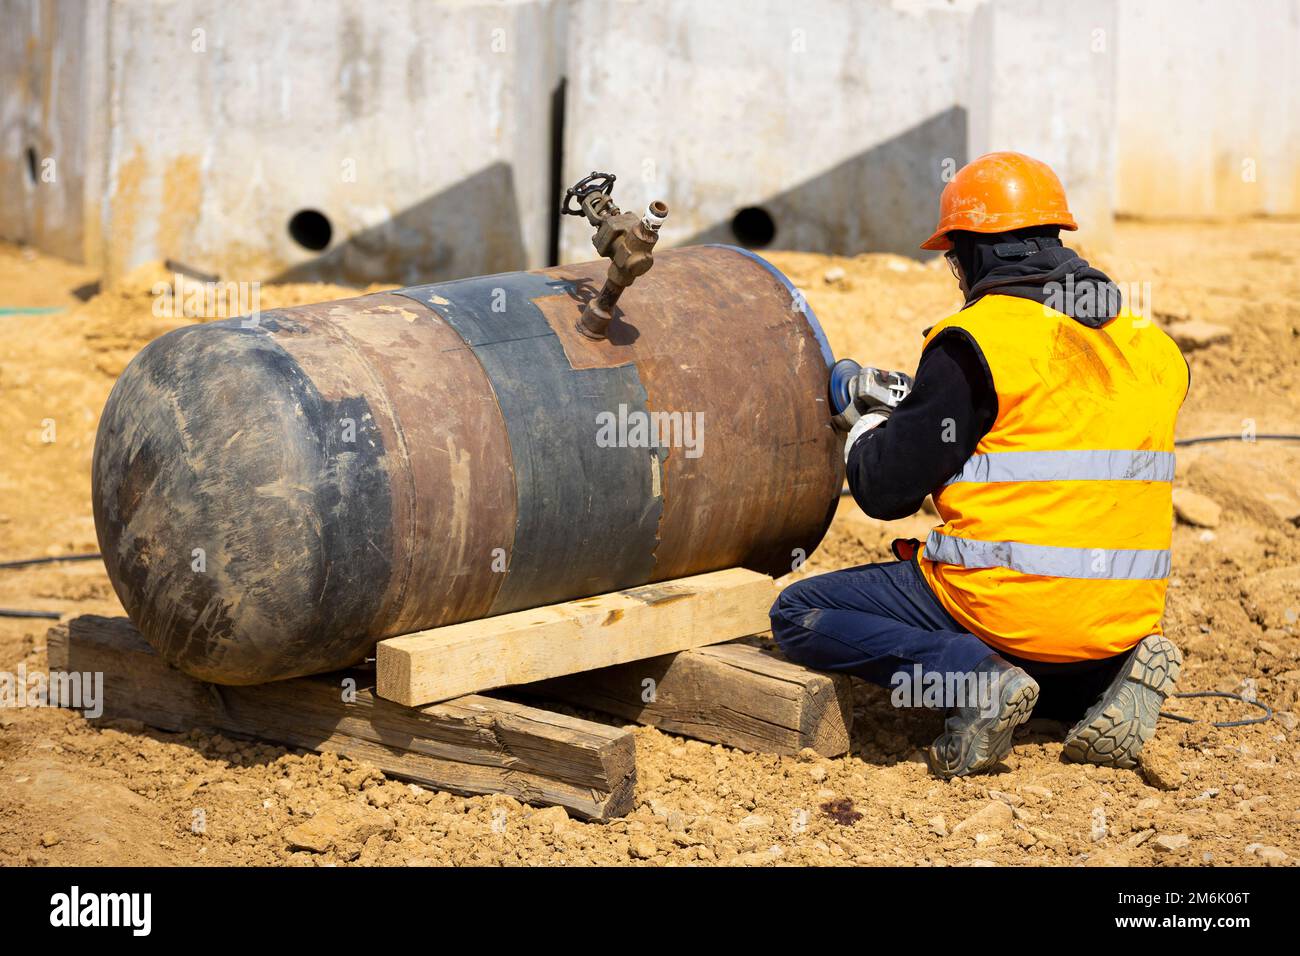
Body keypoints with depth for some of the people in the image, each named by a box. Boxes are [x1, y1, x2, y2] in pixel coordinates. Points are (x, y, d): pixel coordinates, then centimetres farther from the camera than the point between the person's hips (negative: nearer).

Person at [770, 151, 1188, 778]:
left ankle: (977, 676, -13)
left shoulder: (976, 340, -11)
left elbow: (885, 491, -8)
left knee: (798, 616, 5)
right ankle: (1108, 679, 6)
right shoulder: (1151, 348, 9)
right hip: (1126, 618, 7)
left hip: (1014, 604, -7)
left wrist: (867, 427, 15)